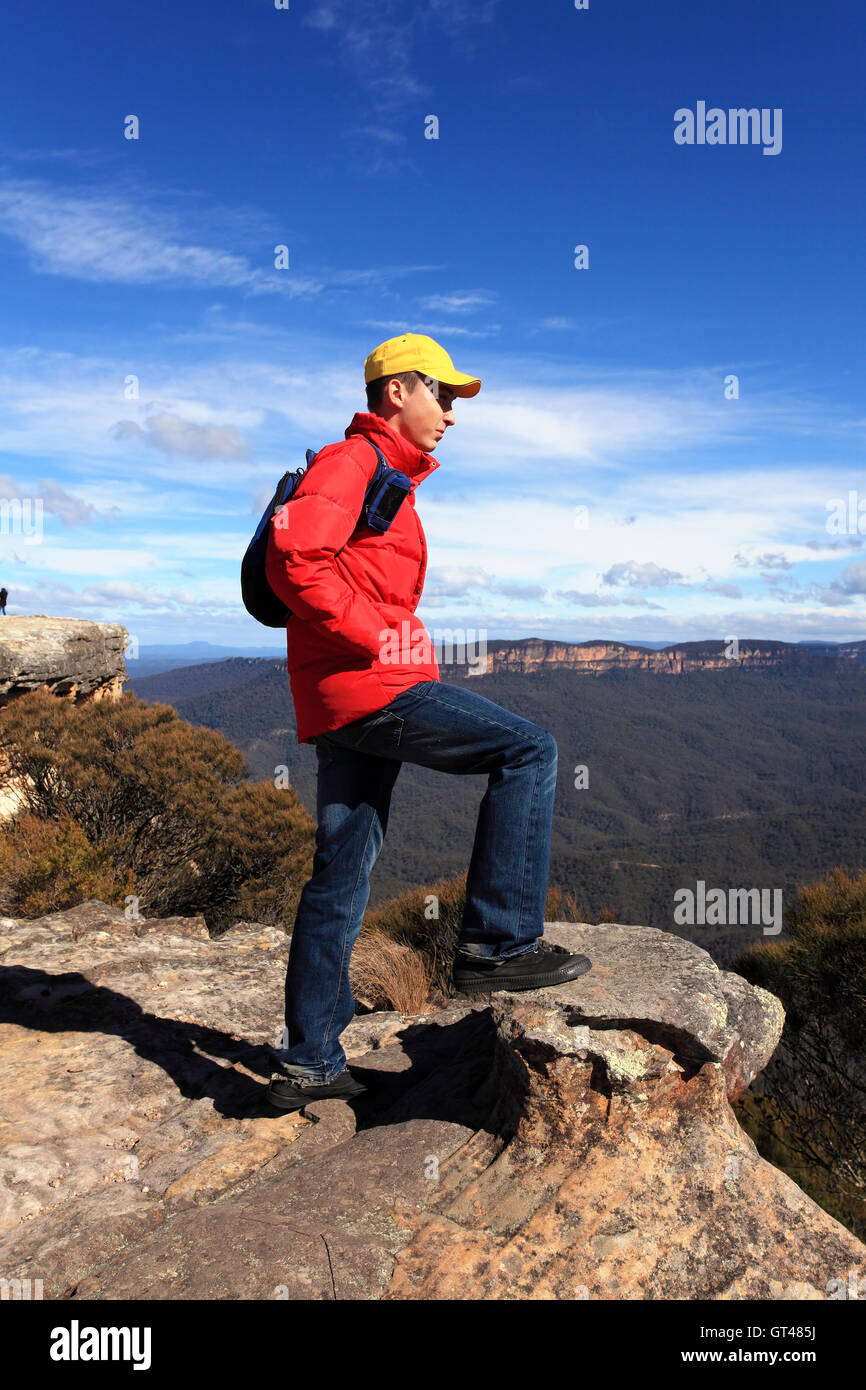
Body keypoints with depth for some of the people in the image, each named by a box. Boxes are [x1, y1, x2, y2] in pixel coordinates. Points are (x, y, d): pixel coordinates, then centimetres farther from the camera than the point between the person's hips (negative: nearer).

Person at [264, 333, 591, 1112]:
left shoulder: (385, 477, 27)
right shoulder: (352, 461, -4)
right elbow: (294, 562, -20)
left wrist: (407, 659, 18)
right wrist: (379, 640, -17)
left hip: (348, 703, 10)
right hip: (368, 688, -10)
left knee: (343, 872, 10)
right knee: (528, 751, -7)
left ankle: (309, 1061, 19)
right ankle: (499, 944, -4)